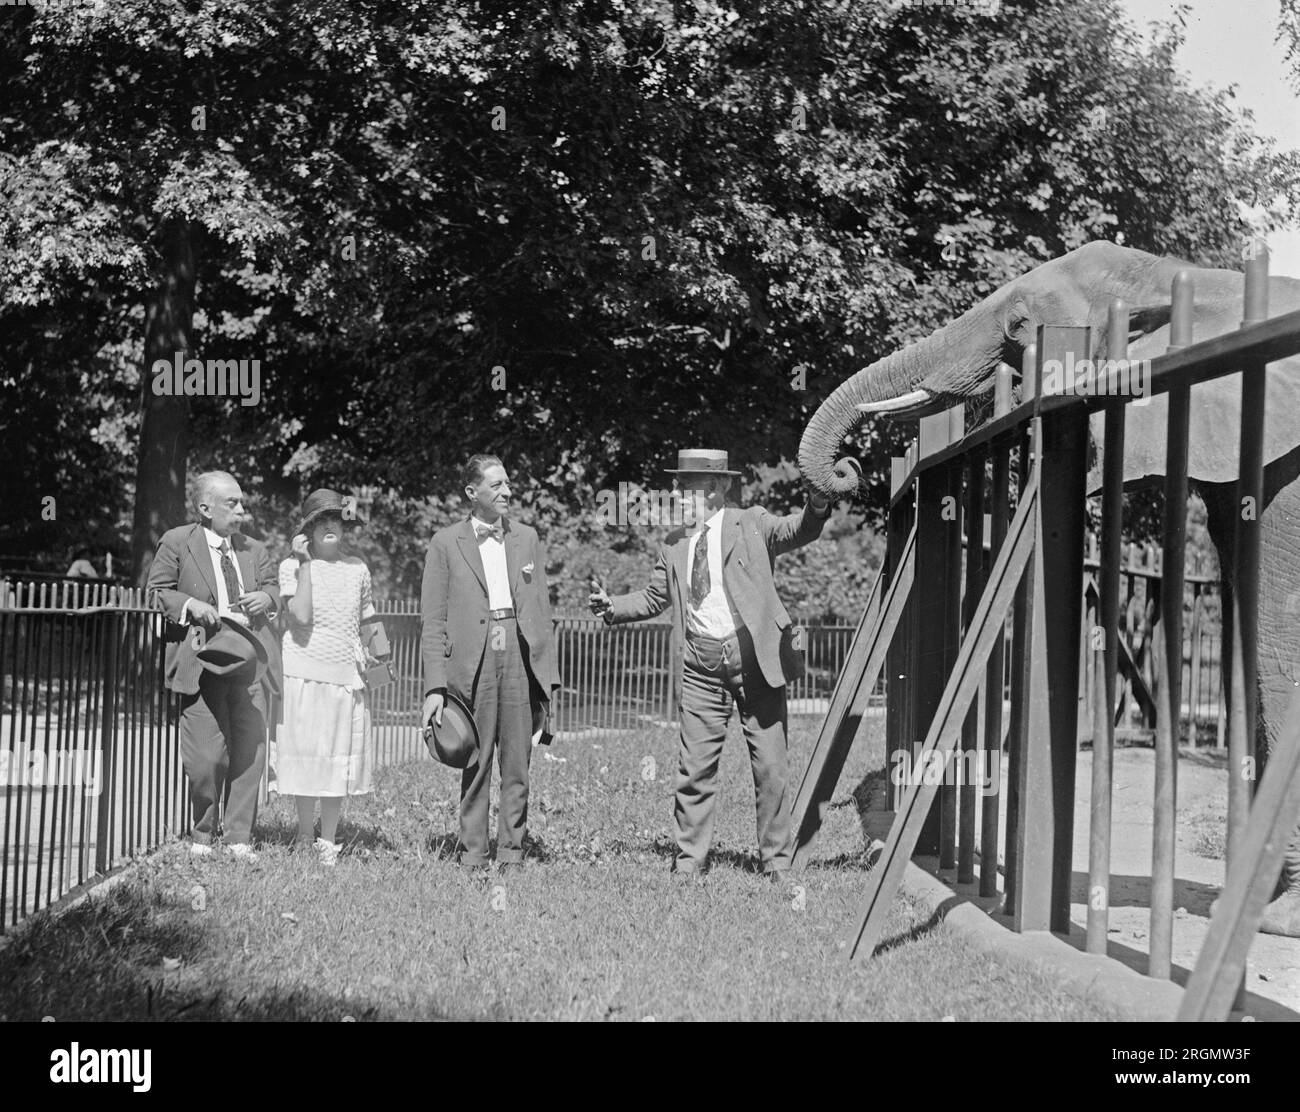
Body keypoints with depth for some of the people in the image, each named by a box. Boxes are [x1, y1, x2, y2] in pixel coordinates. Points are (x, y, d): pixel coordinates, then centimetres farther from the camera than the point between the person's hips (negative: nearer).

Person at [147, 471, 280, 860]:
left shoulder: (253, 550, 18)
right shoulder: (176, 543, 4)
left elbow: (273, 586, 24)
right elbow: (157, 592, 3)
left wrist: (266, 597, 1)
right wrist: (190, 605, -14)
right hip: (203, 660, -4)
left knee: (250, 748, -1)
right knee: (206, 756, -5)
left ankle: (239, 837, 8)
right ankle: (203, 835, 14)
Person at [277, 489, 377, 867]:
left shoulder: (357, 568, 11)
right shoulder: (292, 566, -2)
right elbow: (302, 617, -16)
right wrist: (305, 563, -16)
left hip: (347, 676, 4)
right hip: (306, 674, -4)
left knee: (341, 757, 4)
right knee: (307, 754, -1)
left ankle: (328, 842, 13)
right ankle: (305, 839, 12)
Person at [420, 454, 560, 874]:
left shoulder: (527, 539, 13)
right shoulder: (446, 543, 3)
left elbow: (542, 613, 13)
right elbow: (434, 622, 1)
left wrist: (548, 677, 6)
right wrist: (435, 686, -7)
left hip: (521, 661, 3)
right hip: (472, 664, -2)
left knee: (517, 769, 4)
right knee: (475, 768, 1)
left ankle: (511, 857, 11)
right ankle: (473, 860, 8)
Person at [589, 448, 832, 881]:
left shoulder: (751, 525, 2)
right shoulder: (674, 545, 12)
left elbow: (797, 530, -15)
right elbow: (654, 597, 22)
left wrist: (817, 505, -36)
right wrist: (611, 605, 5)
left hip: (753, 656, -3)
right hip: (700, 663, 3)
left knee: (770, 765, 1)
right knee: (695, 766, 3)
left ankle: (777, 863, 11)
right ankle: (689, 861, 13)